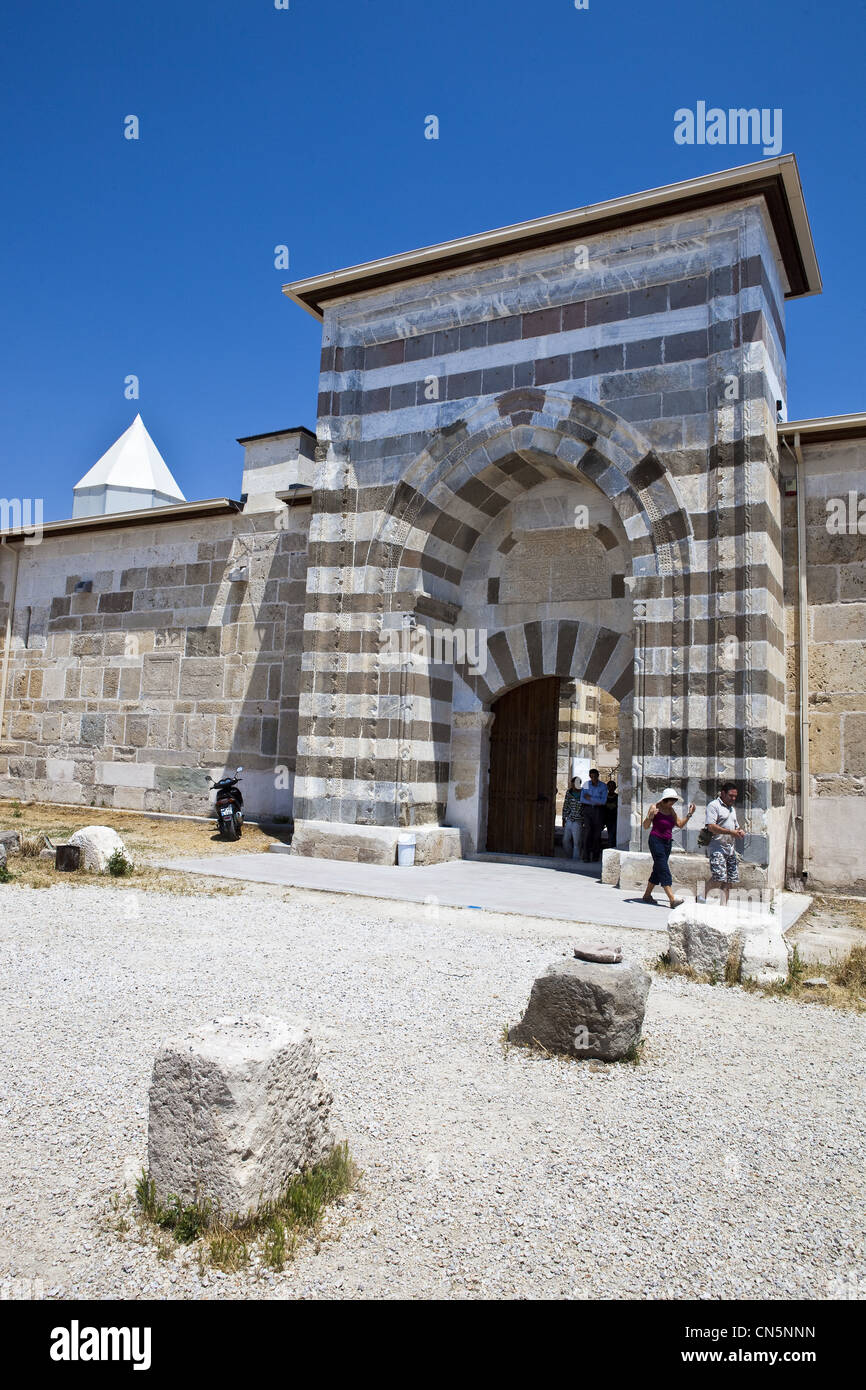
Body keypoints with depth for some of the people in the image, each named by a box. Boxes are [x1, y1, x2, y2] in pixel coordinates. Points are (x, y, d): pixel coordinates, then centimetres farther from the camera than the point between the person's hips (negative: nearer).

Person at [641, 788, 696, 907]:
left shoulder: (670, 810, 12)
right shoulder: (655, 807, -8)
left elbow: (680, 824, 13)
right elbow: (646, 826, -10)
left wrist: (689, 814, 4)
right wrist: (650, 816, -28)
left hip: (667, 842, 7)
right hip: (656, 840, -7)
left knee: (658, 869, 10)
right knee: (664, 870, -12)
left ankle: (647, 895, 21)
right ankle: (672, 899, -20)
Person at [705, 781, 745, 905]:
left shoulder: (732, 808, 22)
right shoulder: (714, 805, -5)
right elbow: (711, 827, -15)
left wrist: (740, 832, 6)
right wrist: (731, 832, -18)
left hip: (731, 849, 8)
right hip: (717, 848, -8)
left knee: (729, 881, 5)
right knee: (719, 879, -17)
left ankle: (724, 907, 10)